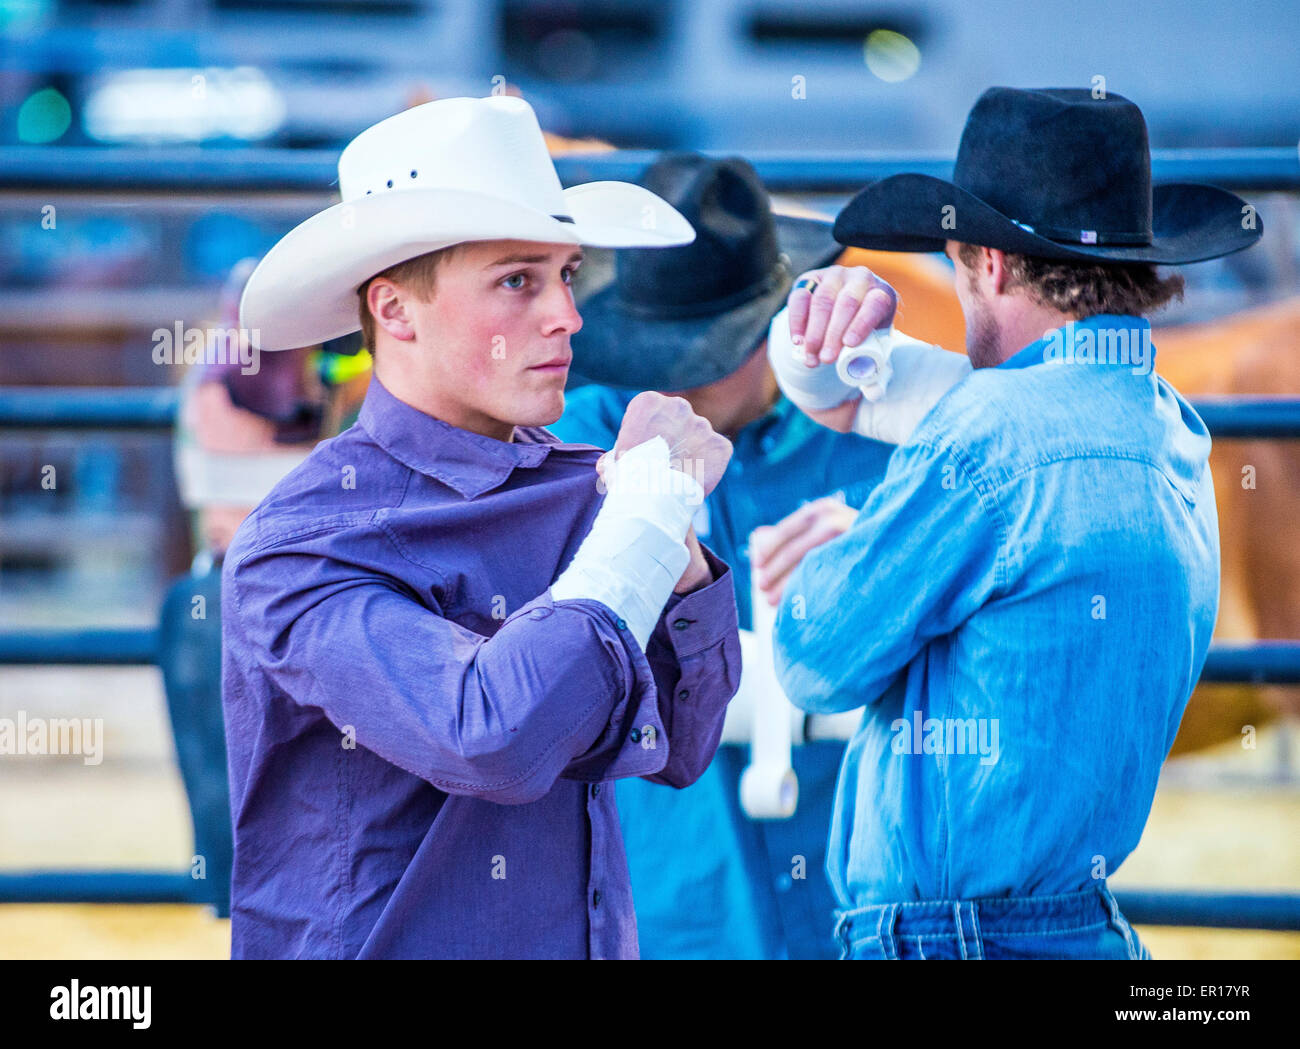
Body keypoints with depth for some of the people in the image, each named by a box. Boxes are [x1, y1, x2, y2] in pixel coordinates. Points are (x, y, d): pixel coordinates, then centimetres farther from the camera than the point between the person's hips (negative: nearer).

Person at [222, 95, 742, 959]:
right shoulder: (298, 548, -15)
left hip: (590, 937, 5)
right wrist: (647, 512, -19)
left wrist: (674, 536, -10)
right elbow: (494, 739, -28)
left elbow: (677, 752, 4)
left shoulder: (574, 486, 0)